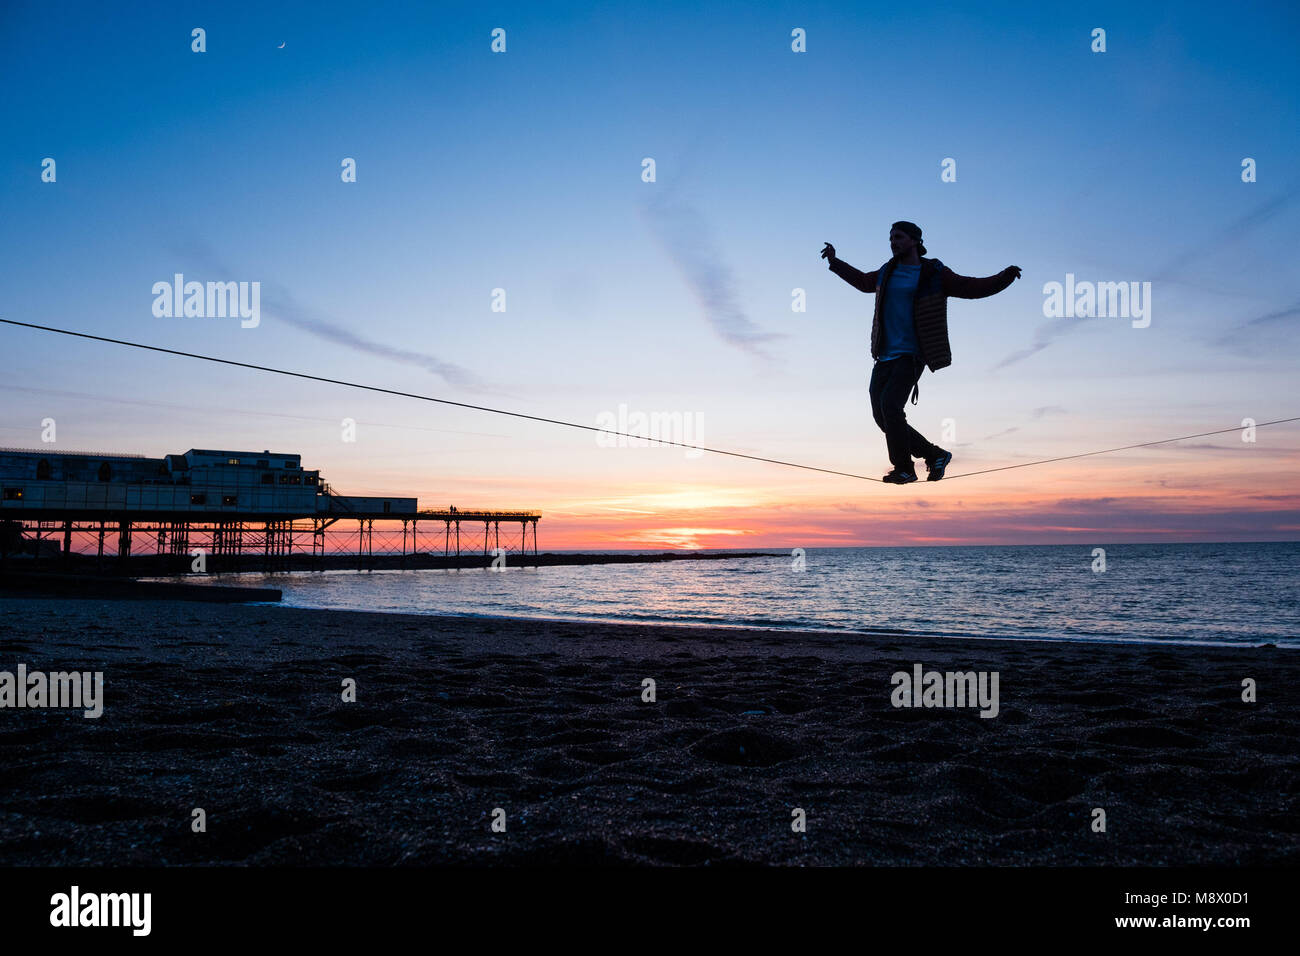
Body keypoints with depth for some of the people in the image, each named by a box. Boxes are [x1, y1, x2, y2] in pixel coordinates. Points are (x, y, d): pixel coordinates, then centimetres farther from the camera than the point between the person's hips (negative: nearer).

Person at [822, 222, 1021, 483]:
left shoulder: (934, 275, -2)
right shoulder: (888, 273, 14)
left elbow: (977, 288, -1)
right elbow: (863, 282, 35)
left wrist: (1006, 275, -17)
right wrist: (834, 262, 36)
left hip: (911, 356, -6)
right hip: (885, 357, 6)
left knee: (890, 404, -24)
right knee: (883, 417, 1)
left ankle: (904, 468, -10)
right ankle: (935, 455, 17)